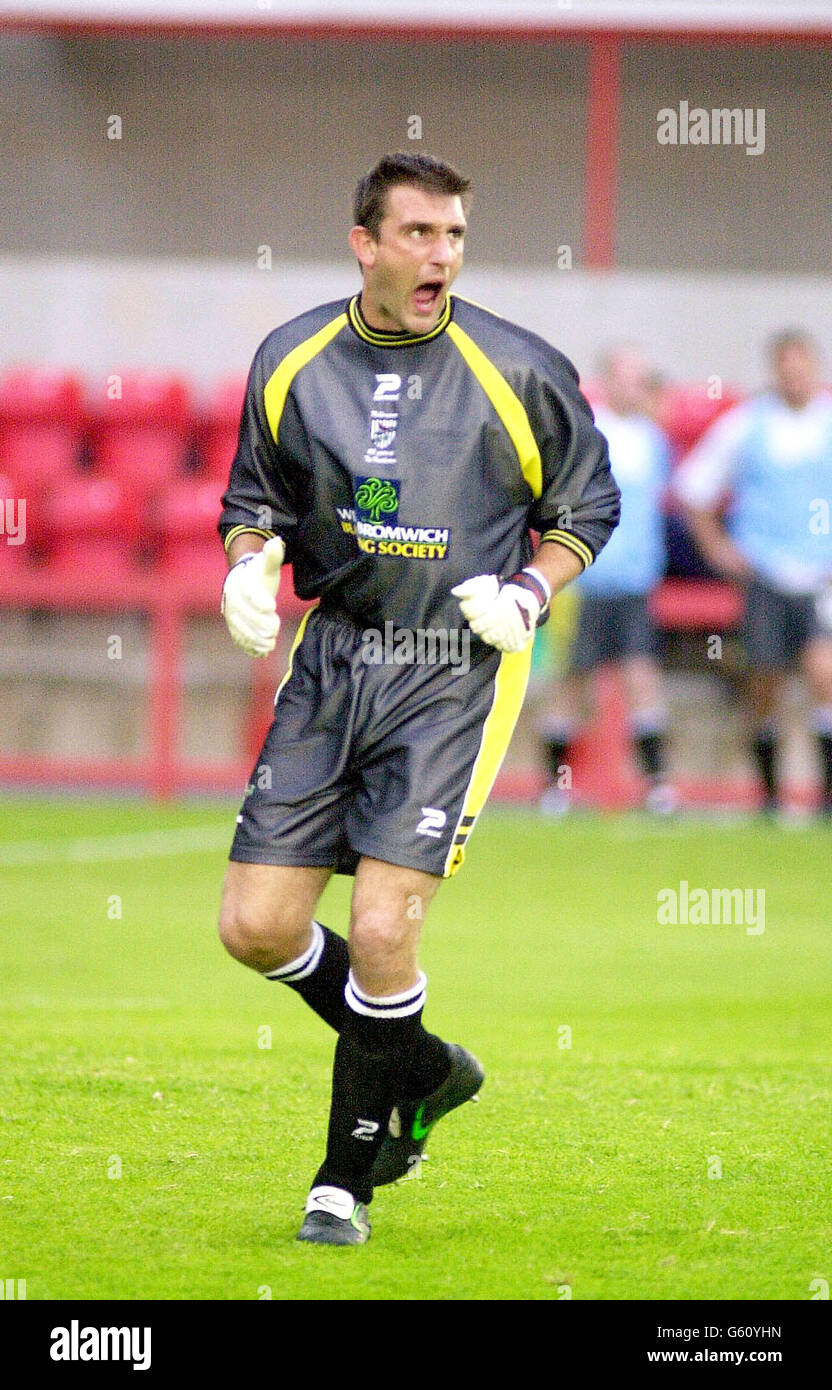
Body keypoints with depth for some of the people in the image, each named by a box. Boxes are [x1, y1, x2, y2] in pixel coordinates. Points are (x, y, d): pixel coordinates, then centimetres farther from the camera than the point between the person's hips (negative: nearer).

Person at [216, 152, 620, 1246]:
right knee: (256, 924, -1)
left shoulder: (518, 371, -5)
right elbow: (256, 497, 18)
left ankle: (350, 1174, 5)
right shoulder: (291, 362, 4)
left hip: (455, 673, -4)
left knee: (382, 930, -14)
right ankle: (419, 1072, 25)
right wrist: (250, 566, -2)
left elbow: (588, 506, 8)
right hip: (330, 662, 4)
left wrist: (528, 594, -8)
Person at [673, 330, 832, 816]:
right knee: (765, 684, 4)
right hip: (764, 575, 1)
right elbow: (693, 484, 13)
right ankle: (769, 789, 20)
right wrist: (717, 546, 6)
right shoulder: (742, 426, 2)